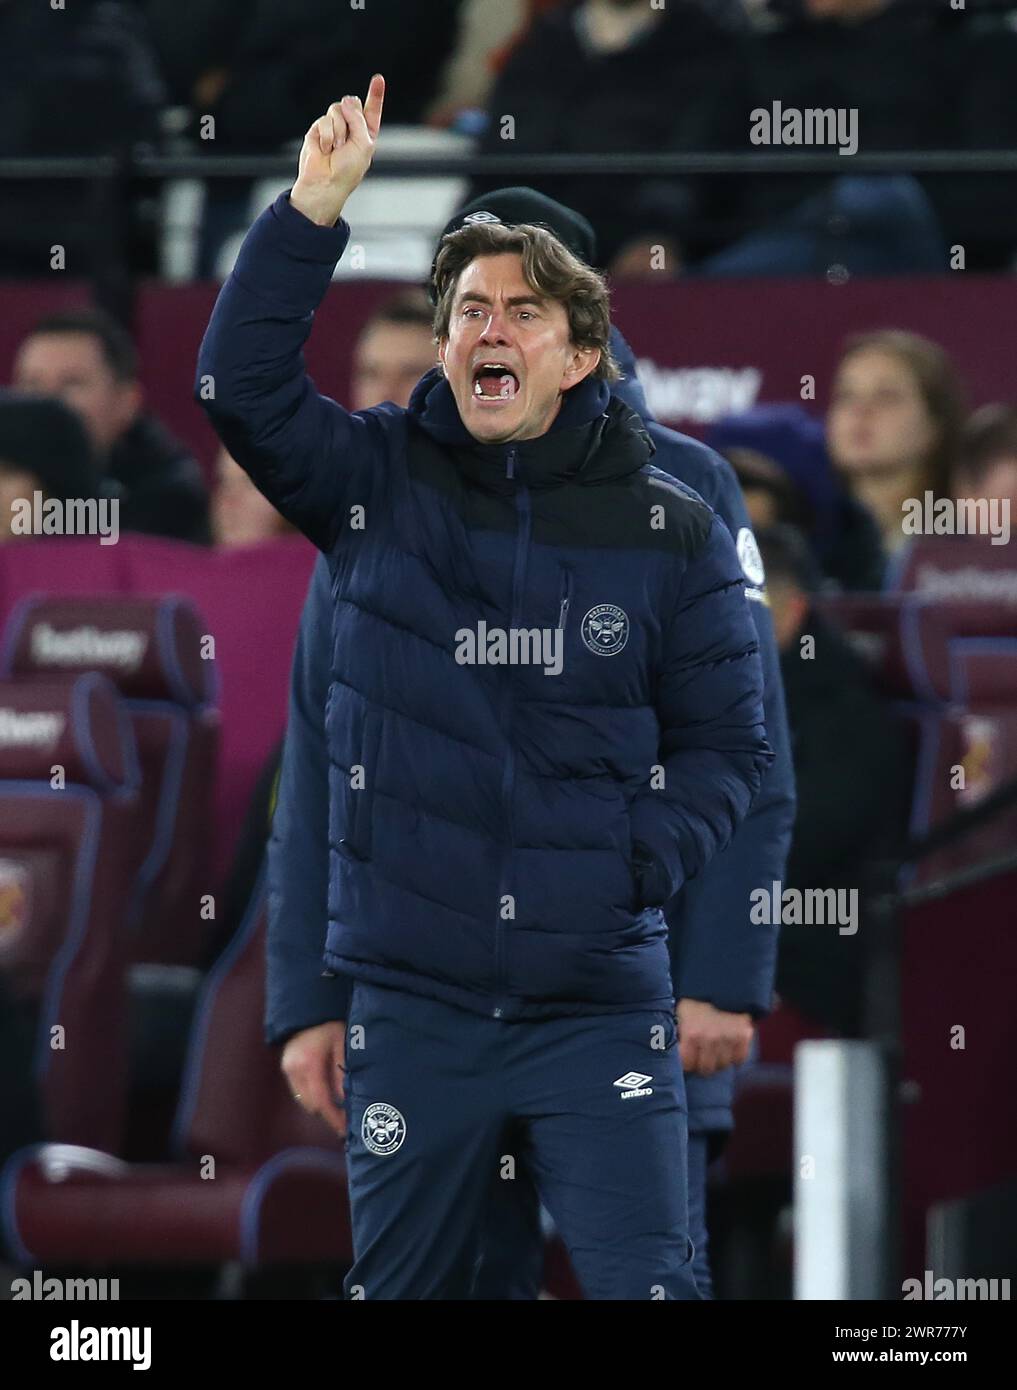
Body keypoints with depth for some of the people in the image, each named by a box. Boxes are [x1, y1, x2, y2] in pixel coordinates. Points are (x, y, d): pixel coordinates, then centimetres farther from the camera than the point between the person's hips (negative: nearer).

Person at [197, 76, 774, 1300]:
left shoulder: (671, 533, 3)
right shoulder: (378, 482, 5)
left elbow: (725, 742, 7)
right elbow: (242, 382, -9)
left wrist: (633, 867, -9)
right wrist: (315, 207, -16)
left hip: (600, 1003, -1)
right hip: (410, 1003, 1)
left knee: (642, 1289, -9)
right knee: (398, 1290, 11)